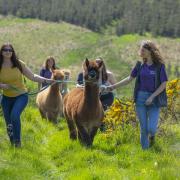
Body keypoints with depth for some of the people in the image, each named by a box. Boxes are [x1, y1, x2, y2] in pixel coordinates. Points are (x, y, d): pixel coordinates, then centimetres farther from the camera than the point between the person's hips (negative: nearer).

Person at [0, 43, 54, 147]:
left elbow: (32, 76, -4)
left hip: (21, 96, -3)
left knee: (14, 115, -27)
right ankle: (12, 143, 28)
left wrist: (46, 80, -15)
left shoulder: (19, 64, -7)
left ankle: (18, 141, -14)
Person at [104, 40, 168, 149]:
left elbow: (164, 84, -7)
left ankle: (152, 135, 25)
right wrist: (114, 86, 9)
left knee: (151, 128, -10)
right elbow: (130, 79, 13)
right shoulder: (140, 65, 5)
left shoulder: (160, 66, -5)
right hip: (141, 98, 3)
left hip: (154, 99, -3)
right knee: (143, 128, 1)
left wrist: (152, 97, -14)